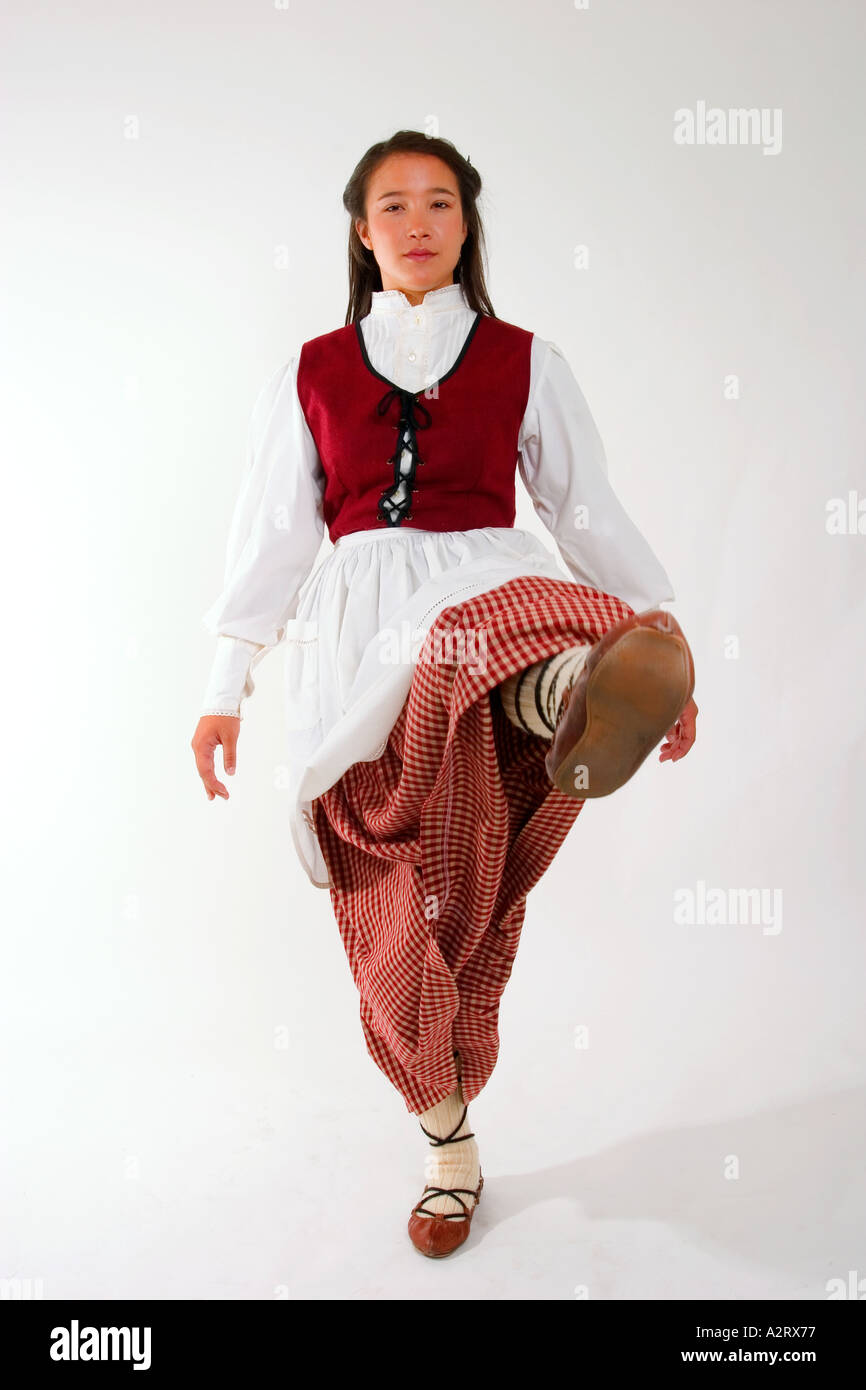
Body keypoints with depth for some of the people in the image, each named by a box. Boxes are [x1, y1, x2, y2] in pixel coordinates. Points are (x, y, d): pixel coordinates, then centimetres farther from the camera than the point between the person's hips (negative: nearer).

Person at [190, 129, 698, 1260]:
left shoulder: (524, 361, 12)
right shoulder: (311, 373, 14)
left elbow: (588, 512, 11)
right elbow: (273, 531, 12)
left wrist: (659, 658, 5)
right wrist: (228, 688, 8)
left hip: (493, 600, 0)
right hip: (360, 637, 1)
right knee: (398, 923, 1)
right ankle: (450, 1146, 18)